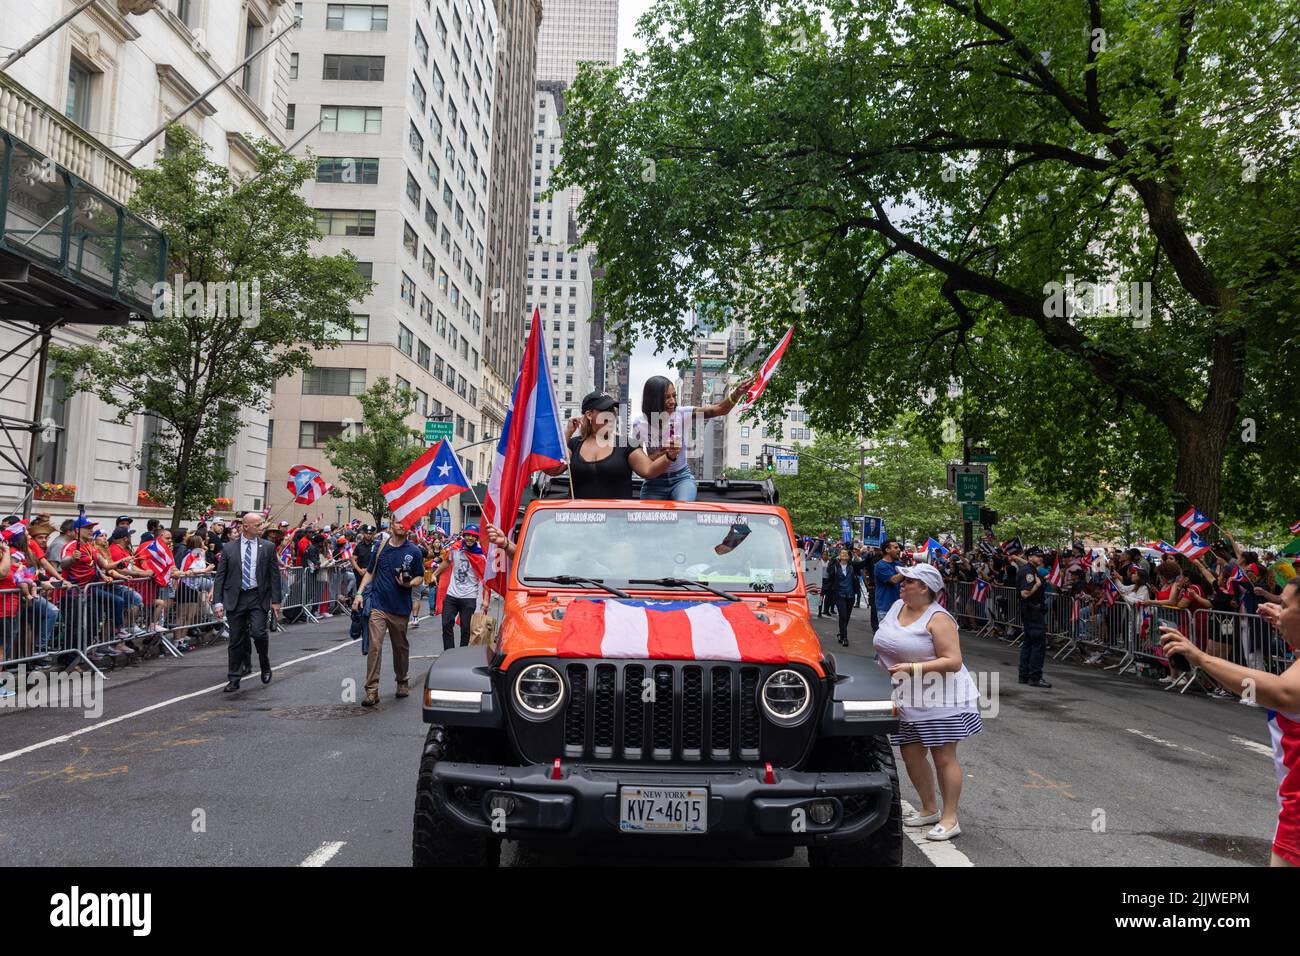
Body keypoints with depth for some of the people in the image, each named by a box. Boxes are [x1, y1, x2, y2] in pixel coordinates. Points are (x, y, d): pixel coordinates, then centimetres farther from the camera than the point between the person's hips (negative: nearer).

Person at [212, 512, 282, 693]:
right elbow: (220, 576, 2)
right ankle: (234, 679, 13)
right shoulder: (228, 548, 2)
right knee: (236, 640, 4)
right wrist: (217, 601, -5)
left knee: (258, 633, -15)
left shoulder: (268, 547, 3)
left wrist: (275, 600, -1)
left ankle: (265, 666, 12)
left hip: (258, 598, -1)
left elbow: (274, 575, 4)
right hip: (235, 598, 1)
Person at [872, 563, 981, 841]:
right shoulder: (897, 606, 7)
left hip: (939, 698, -8)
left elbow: (953, 662, -22)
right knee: (910, 754, 11)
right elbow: (887, 644, 22)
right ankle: (929, 809, 28)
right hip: (906, 698, 8)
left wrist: (913, 668, -25)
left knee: (943, 757, -1)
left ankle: (950, 818, 8)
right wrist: (883, 666, 7)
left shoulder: (938, 618, -16)